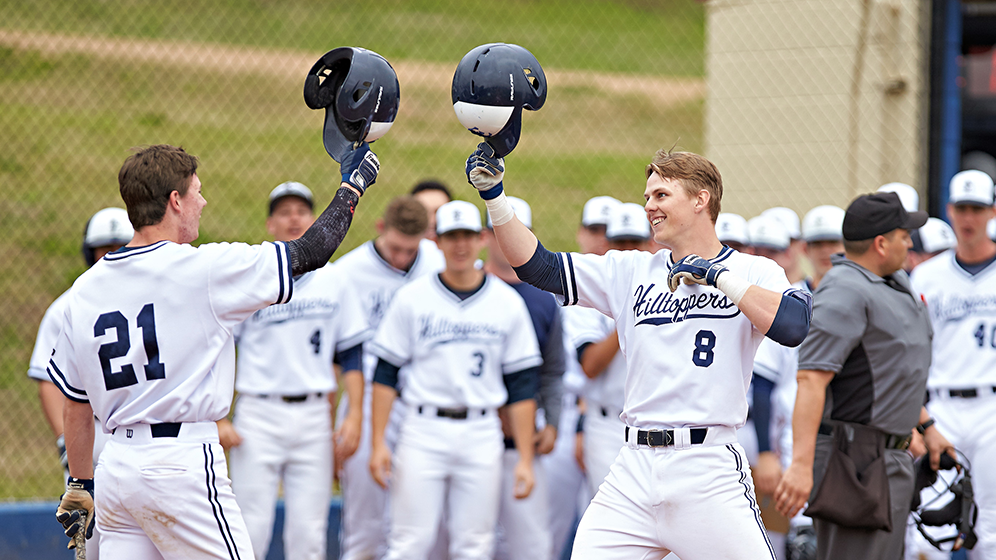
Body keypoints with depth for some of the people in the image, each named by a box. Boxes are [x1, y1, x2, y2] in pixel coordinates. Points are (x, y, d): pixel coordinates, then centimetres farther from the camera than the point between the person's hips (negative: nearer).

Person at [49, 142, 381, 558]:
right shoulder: (203, 268, -8)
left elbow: (76, 403, 15)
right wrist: (352, 185, 13)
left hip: (115, 470, 6)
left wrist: (80, 485, 25)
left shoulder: (84, 290, 9)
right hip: (184, 466, -6)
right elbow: (312, 251, -2)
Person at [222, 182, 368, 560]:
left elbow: (352, 354, 12)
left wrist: (354, 415, 2)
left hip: (314, 417, 3)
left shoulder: (335, 282, 9)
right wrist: (217, 419, -6)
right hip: (258, 416, -2)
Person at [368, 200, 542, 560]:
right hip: (423, 432, -1)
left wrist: (525, 459, 2)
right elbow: (385, 373, 5)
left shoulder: (508, 303, 6)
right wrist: (378, 442, -3)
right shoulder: (412, 298, 4)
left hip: (482, 435, 1)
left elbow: (522, 386, 7)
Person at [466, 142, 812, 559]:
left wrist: (719, 277, -13)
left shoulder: (753, 273, 3)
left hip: (710, 474, -4)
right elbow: (536, 265, 10)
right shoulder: (633, 272, 15)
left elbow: (794, 325, -16)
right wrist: (494, 196, 0)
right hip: (634, 471, 4)